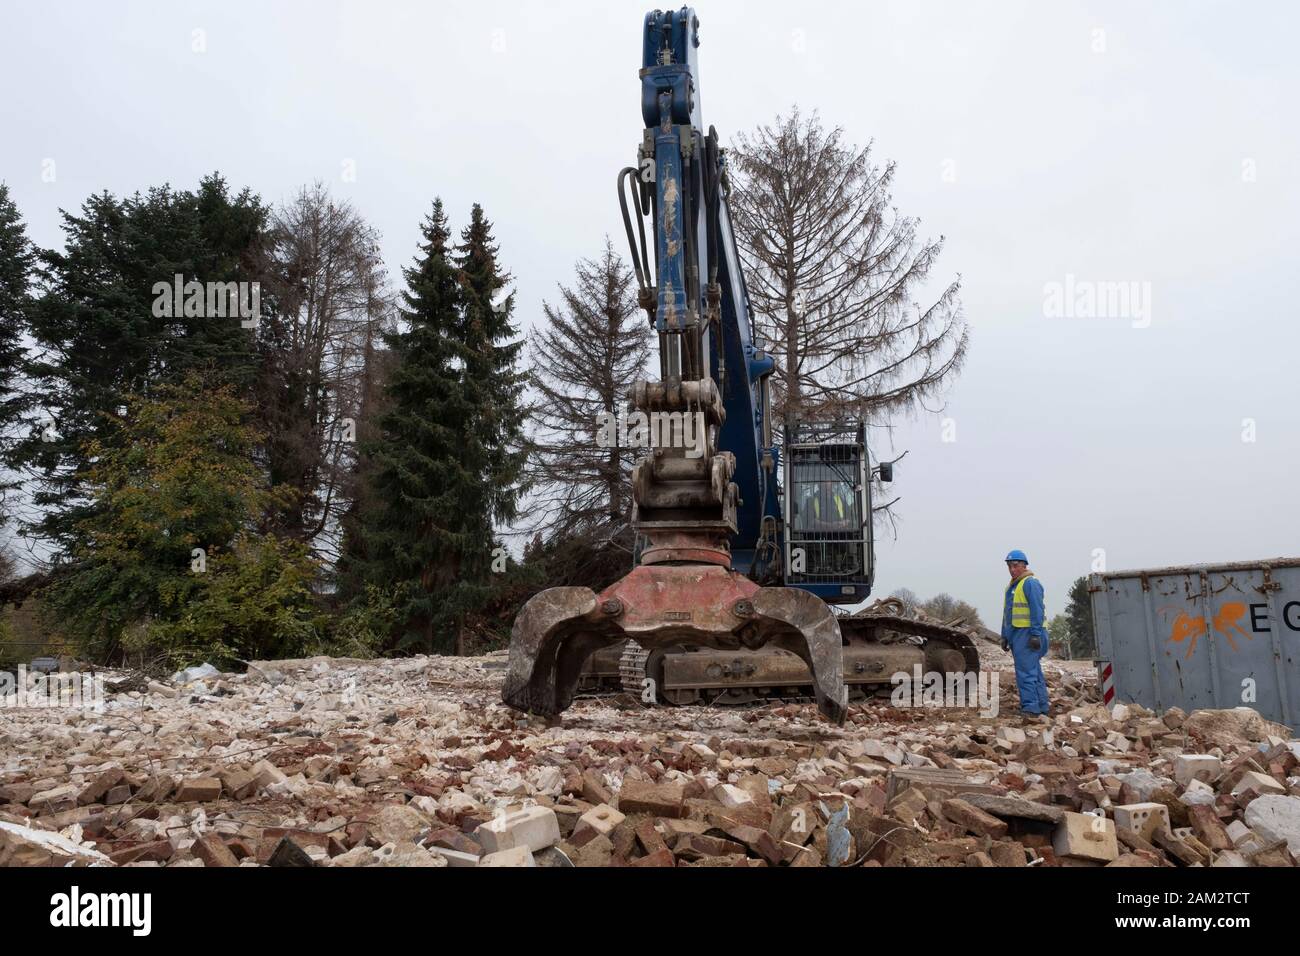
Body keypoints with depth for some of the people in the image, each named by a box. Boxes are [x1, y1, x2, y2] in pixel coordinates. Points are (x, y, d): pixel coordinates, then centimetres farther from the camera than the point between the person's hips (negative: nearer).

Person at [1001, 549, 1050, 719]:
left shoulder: (1030, 583, -10)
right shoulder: (1011, 586, 20)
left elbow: (1037, 610, -17)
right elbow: (1007, 613, 23)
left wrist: (1035, 635, -22)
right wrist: (1005, 636, 20)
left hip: (1028, 633, -10)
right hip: (1016, 633, 10)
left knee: (1026, 671, -13)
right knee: (1033, 671, 12)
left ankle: (1030, 708, -13)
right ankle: (1042, 708, 17)